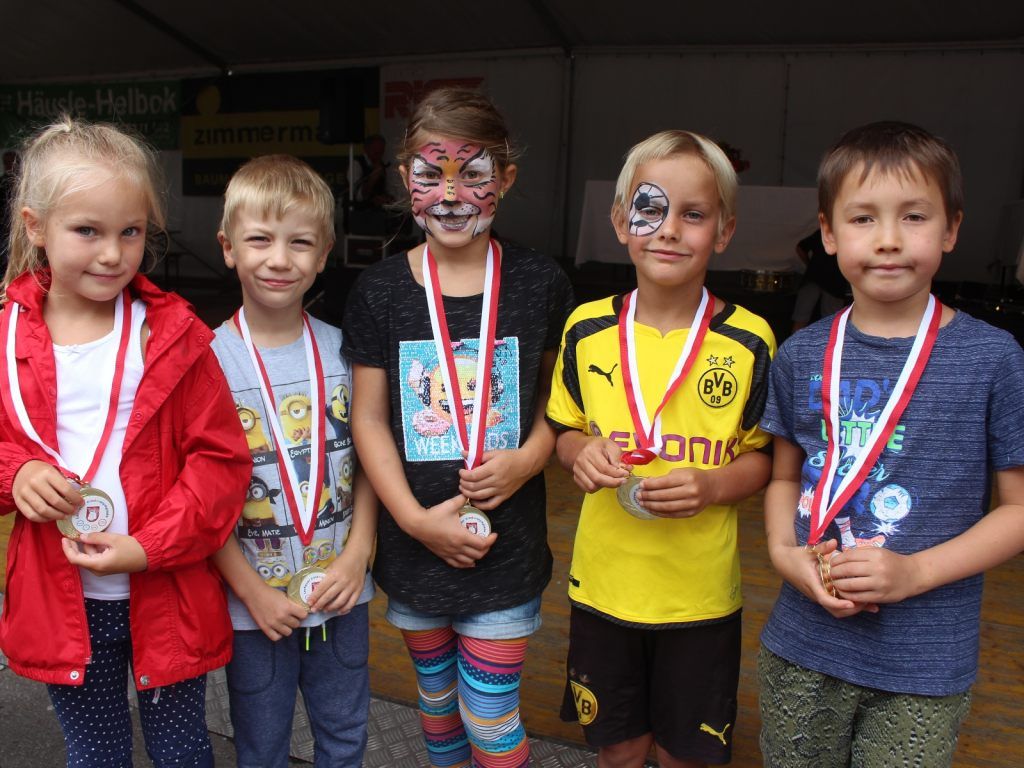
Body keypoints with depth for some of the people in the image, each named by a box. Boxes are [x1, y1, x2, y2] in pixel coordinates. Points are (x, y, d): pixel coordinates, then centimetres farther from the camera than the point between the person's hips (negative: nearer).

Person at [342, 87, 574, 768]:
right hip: (413, 541, 2)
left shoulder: (540, 284, -5)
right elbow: (368, 416, -2)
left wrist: (529, 458, -15)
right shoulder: (381, 290, -4)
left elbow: (558, 395, 5)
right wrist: (414, 518, -11)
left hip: (506, 546, -1)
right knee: (436, 695, 22)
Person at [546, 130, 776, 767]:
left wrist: (712, 485, -20)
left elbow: (761, 457, 0)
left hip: (702, 591, -1)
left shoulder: (749, 340, -9)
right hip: (603, 582, 2)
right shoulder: (587, 329, -4)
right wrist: (582, 451, -14)